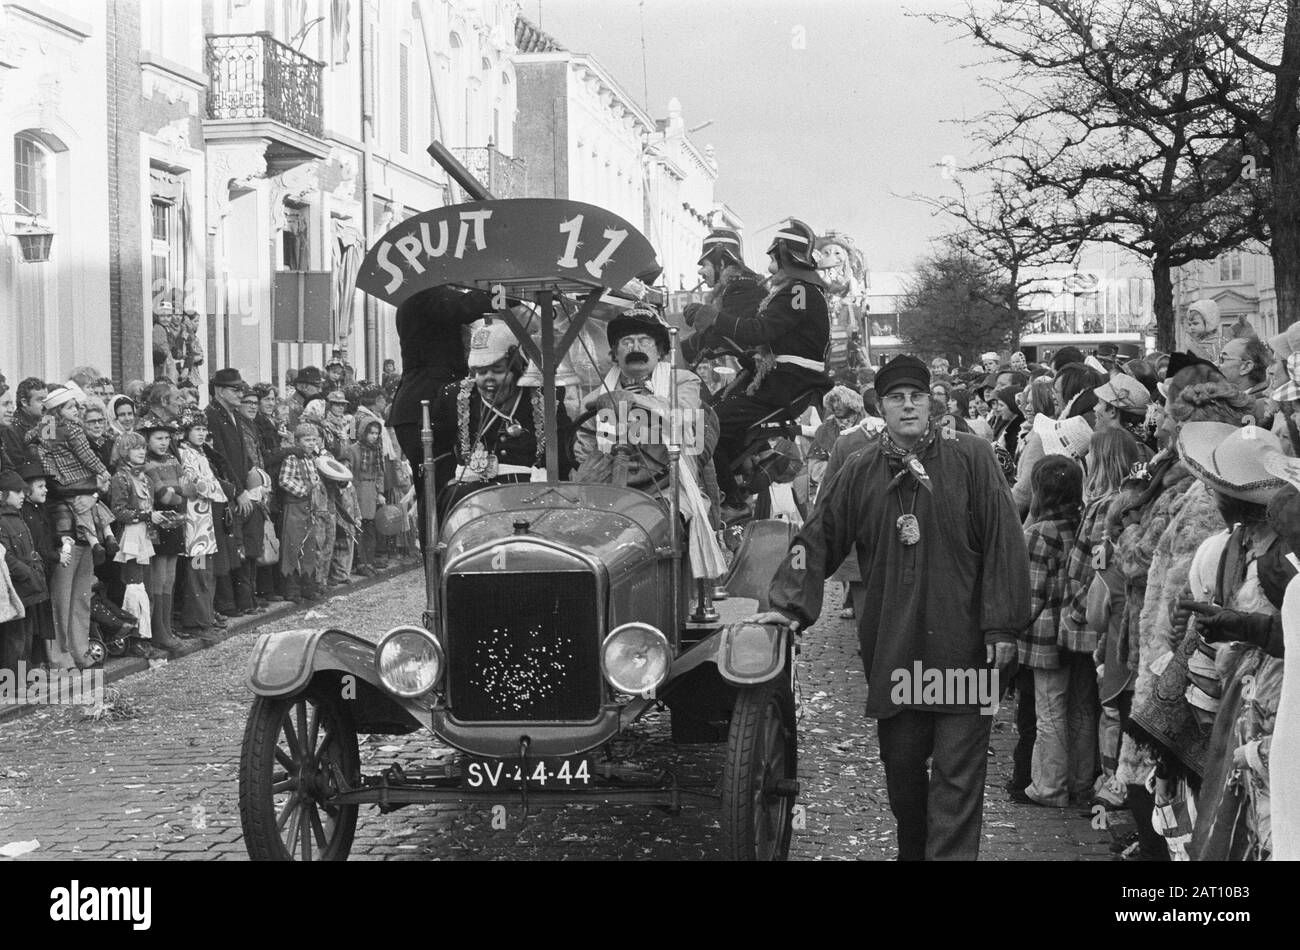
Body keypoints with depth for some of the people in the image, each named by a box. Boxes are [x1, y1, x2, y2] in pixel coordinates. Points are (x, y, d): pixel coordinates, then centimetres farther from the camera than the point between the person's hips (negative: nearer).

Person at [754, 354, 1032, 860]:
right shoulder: (859, 472, 6)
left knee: (957, 780, -4)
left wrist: (1003, 625, -8)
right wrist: (791, 604, -5)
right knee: (902, 773, 14)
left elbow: (1004, 542, -4)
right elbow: (817, 540, 7)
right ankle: (912, 851, 32)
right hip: (891, 650, 3)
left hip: (963, 649, -3)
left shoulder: (970, 458, -1)